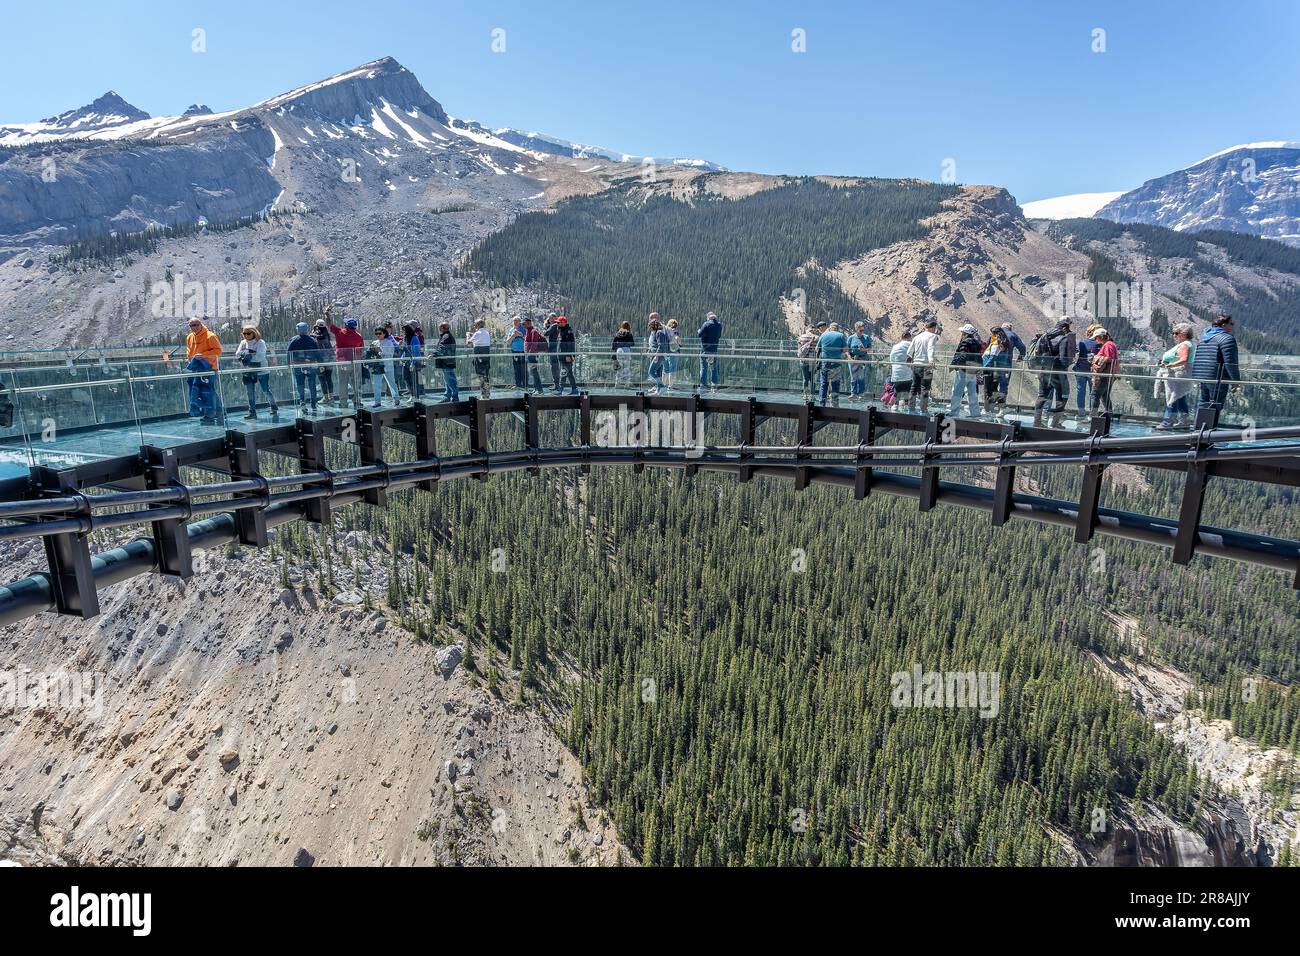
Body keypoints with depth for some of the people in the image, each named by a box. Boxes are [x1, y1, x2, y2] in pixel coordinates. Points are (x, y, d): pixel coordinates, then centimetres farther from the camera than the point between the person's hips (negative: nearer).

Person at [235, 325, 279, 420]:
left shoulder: (260, 343, -9)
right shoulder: (243, 343, 6)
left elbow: (260, 356, -21)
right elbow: (237, 355, -2)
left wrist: (250, 357, -31)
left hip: (261, 370, -5)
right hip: (248, 371, 5)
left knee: (266, 391, 3)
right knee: (250, 392, 5)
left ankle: (274, 408, 23)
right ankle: (252, 412, 11)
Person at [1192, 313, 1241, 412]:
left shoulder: (1204, 337, 17)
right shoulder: (1227, 338, -11)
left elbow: (1195, 359, 22)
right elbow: (1230, 362, -16)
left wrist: (1197, 377, 28)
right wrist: (1236, 380, -10)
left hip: (1202, 377, 8)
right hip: (1218, 378, -8)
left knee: (1203, 403, 16)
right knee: (1215, 406, -5)